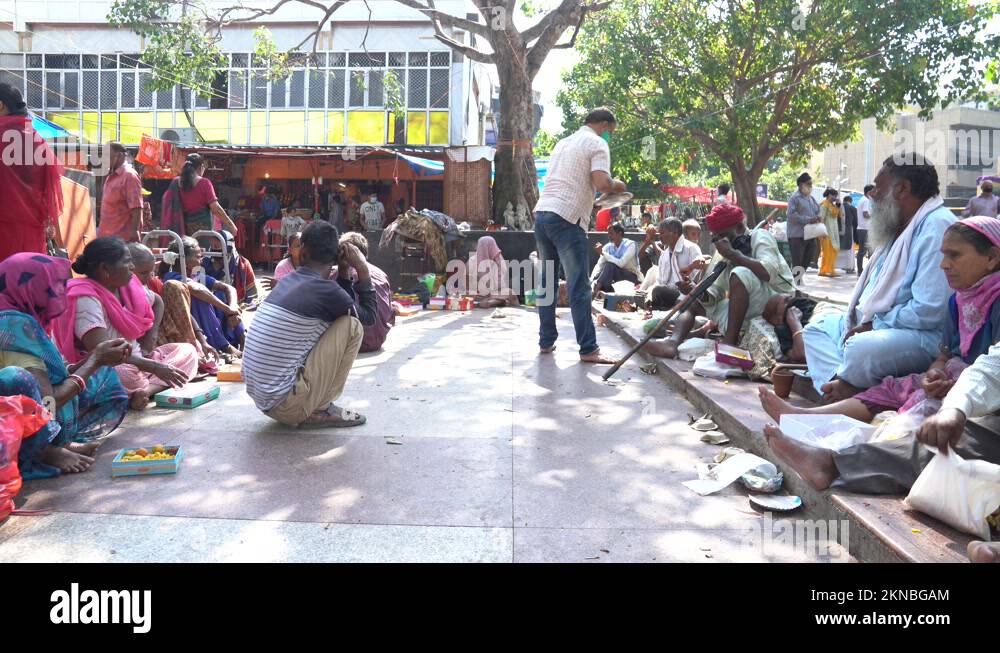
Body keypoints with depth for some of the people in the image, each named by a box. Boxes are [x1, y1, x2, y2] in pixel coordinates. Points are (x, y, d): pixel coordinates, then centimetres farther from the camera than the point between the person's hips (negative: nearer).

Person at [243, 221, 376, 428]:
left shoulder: (287, 281, 9)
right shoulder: (324, 289, -15)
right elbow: (370, 317, 3)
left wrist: (343, 272, 13)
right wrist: (363, 270, 4)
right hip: (287, 403, -8)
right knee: (352, 325, -4)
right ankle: (320, 409, 0)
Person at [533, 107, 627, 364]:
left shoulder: (563, 142, 25)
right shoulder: (597, 143, 0)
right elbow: (602, 183, -14)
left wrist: (592, 199, 31)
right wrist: (617, 186, 6)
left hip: (542, 212, 8)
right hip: (567, 218, -8)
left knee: (547, 283, 13)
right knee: (579, 287, -6)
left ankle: (546, 341, 17)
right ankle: (588, 350, -4)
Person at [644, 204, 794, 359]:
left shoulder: (760, 236, -5)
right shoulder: (723, 254, 13)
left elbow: (769, 272, -26)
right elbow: (714, 292, 7)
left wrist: (732, 254, -21)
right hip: (746, 309, 8)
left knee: (740, 273, -31)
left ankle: (730, 343, -28)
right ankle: (672, 343, -26)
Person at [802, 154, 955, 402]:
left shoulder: (936, 227, -17)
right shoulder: (900, 227, 16)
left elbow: (929, 310, -25)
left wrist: (874, 324, -14)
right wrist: (864, 320, 2)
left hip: (926, 334, -11)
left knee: (860, 348, -37)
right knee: (817, 329, 10)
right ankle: (844, 388, -15)